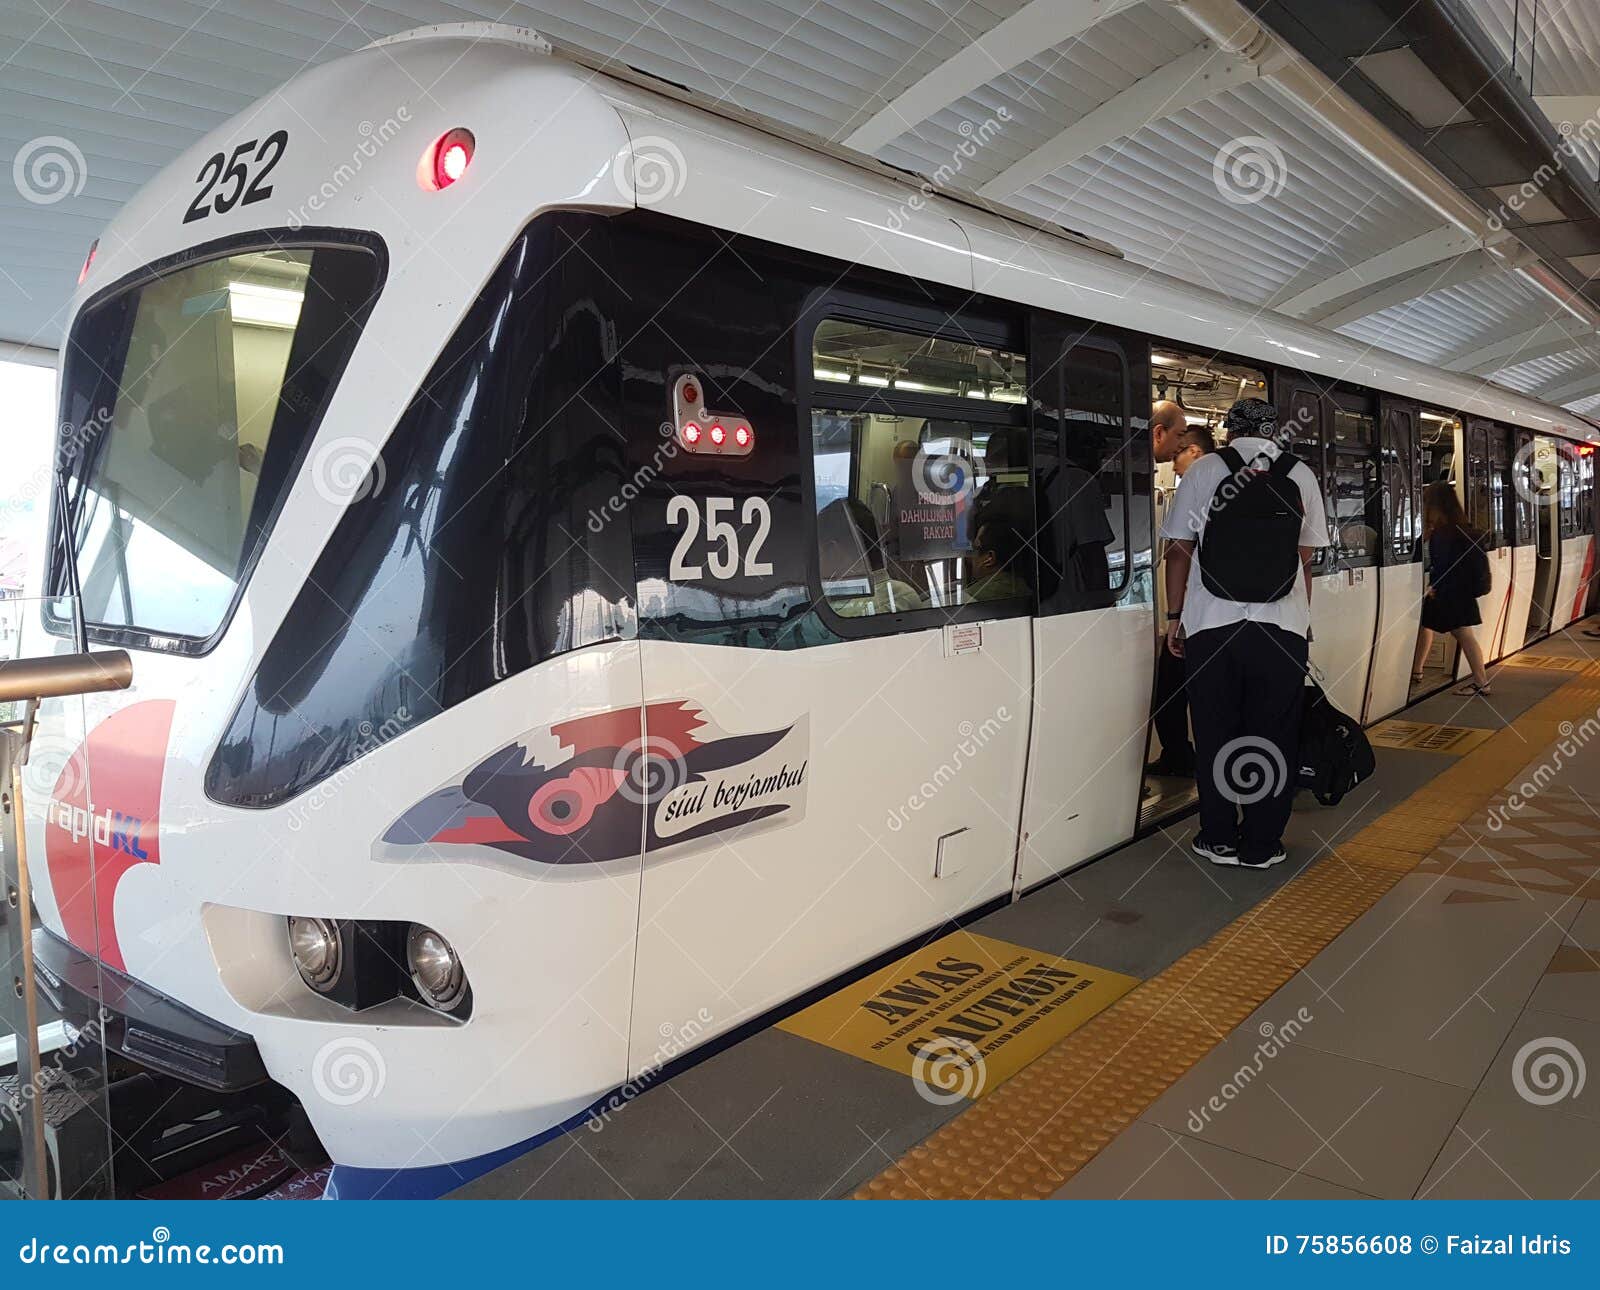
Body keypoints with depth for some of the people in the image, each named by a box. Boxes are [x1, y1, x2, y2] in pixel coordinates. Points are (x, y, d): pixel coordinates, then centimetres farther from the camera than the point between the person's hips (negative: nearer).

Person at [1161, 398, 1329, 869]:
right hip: (1282, 626, 1)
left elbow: (1179, 550, 2)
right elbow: (1306, 557, 10)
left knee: (1215, 736, 9)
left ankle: (1219, 839, 16)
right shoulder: (1301, 476, 8)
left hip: (1211, 623, -1)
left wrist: (1174, 616, 8)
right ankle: (1262, 844, 14)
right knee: (1274, 737, 8)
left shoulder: (1204, 469, 3)